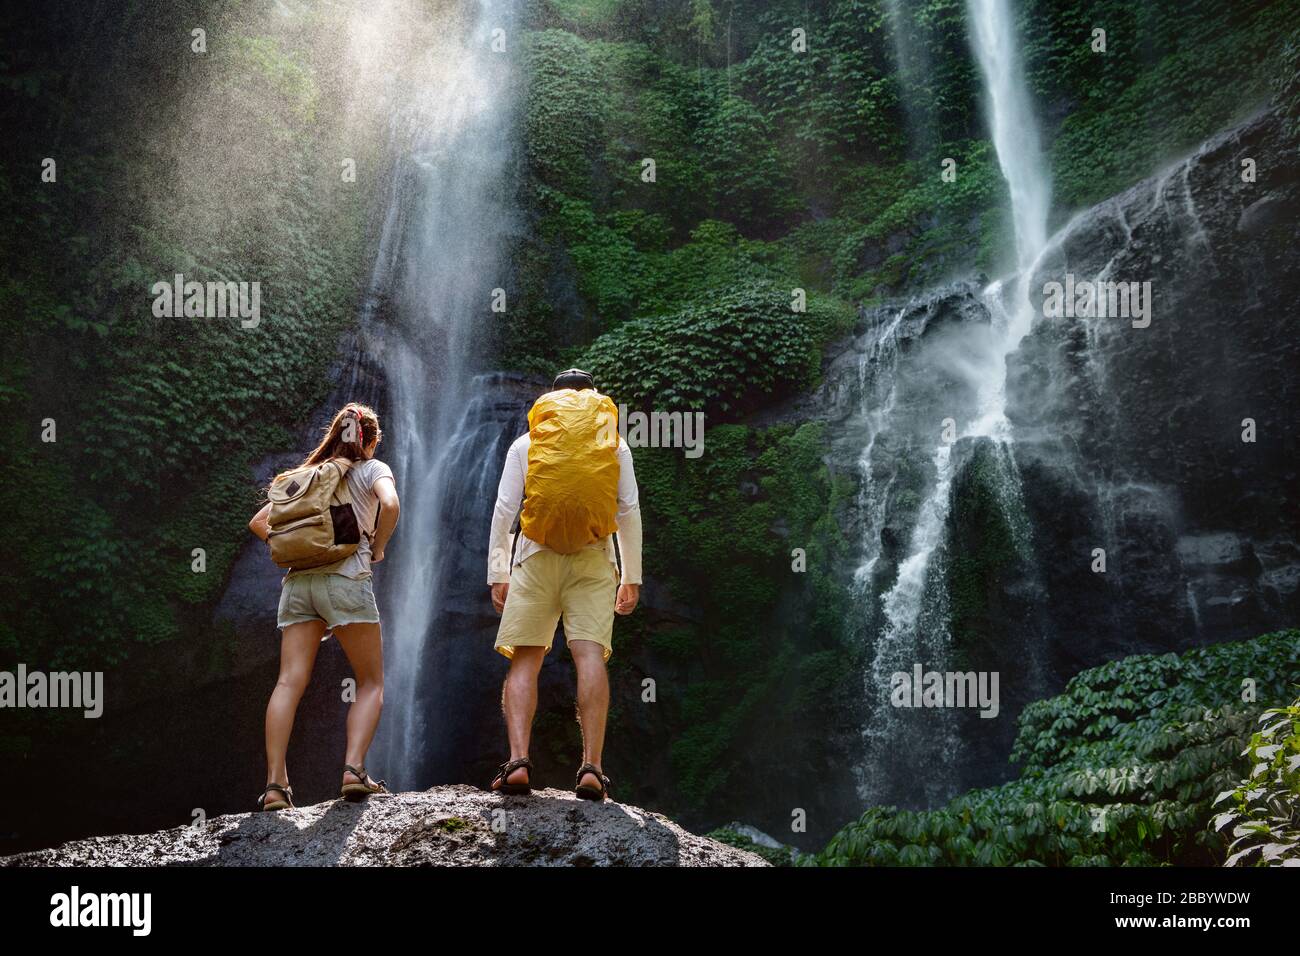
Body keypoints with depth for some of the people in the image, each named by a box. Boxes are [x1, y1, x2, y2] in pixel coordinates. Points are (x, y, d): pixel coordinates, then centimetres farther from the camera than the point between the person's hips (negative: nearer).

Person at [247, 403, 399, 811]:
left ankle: (275, 784, -14)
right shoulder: (373, 468, 9)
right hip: (346, 577, -4)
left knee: (289, 682, -5)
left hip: (298, 580, 4)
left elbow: (258, 522, 20)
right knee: (371, 682, 5)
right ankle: (353, 770, -12)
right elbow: (390, 504, -14)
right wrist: (377, 548, 0)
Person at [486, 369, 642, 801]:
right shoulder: (613, 444, 16)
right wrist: (632, 577, 12)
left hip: (537, 555, 0)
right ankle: (591, 768, -22)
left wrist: (497, 575, 10)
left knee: (525, 660, -3)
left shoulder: (525, 444, 16)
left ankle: (518, 761, -21)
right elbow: (629, 510, 9)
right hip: (592, 557, 0)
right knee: (590, 654, -11)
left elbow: (504, 509, 8)